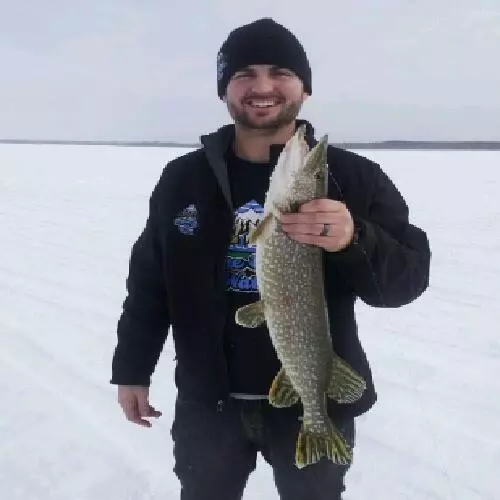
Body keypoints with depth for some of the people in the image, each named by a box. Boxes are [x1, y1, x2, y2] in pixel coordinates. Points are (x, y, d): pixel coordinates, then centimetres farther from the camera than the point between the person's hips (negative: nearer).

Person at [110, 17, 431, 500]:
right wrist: (131, 368, 6)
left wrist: (354, 242, -31)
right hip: (207, 402, 2)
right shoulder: (182, 178, -2)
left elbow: (410, 275, -12)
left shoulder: (356, 177, -8)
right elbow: (149, 280, 4)